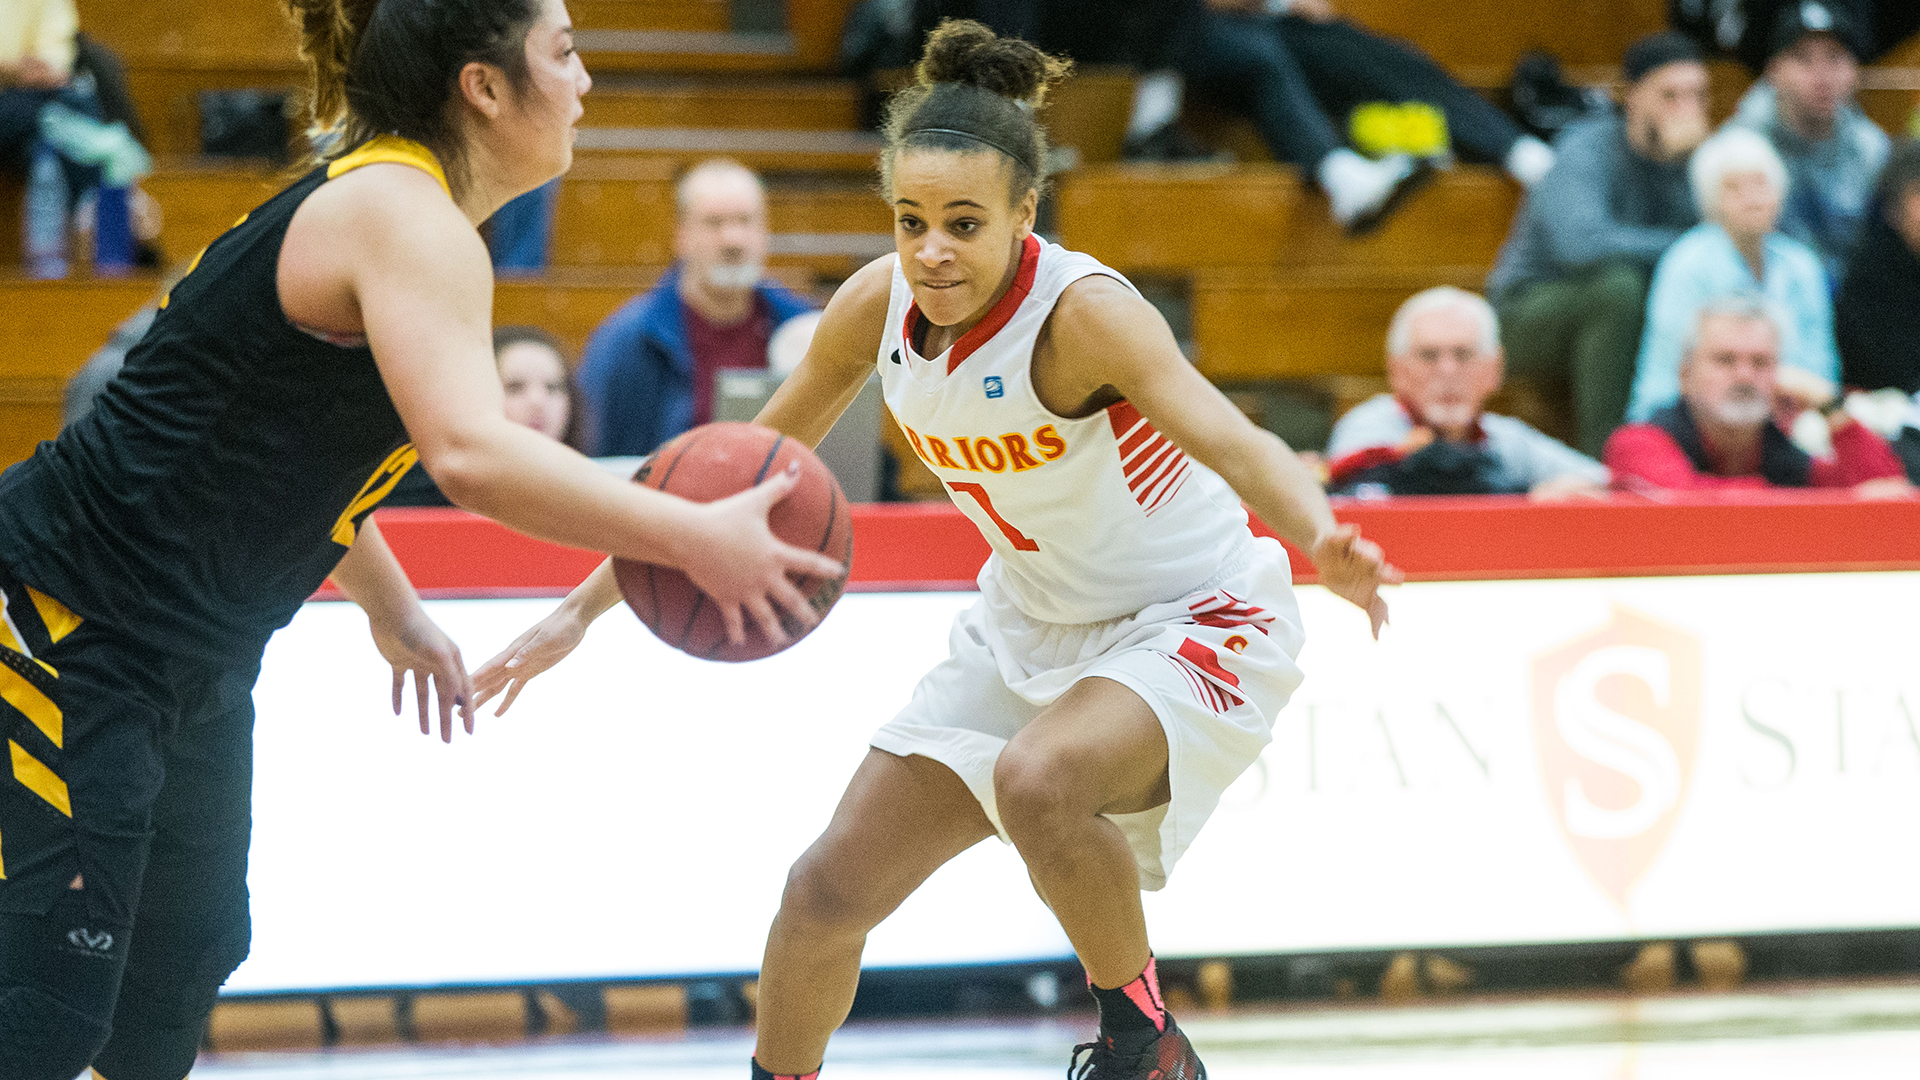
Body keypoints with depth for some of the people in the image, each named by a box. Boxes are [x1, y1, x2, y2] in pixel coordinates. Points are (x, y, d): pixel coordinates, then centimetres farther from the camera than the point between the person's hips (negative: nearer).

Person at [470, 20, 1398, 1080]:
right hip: (1029, 625, 7)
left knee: (1041, 779, -36)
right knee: (830, 889, 3)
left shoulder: (1083, 312, -29)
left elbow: (1238, 446, -43)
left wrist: (1319, 539, -65)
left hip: (1195, 624, -7)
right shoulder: (879, 304, -11)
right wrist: (583, 608, 2)